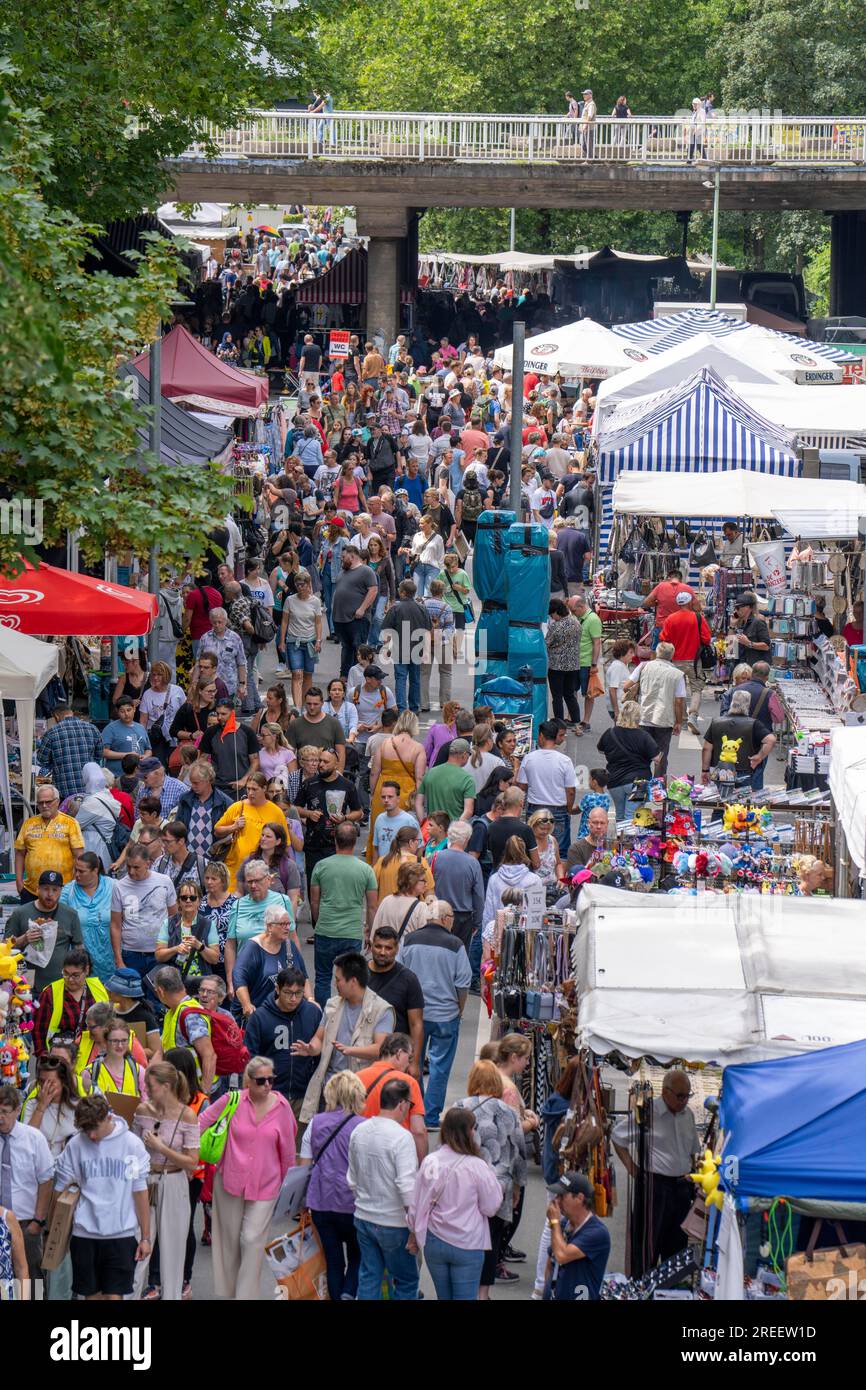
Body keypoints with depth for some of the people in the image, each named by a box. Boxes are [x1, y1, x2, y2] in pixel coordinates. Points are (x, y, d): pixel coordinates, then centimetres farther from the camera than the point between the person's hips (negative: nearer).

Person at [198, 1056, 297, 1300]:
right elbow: (203, 1121, 3)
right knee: (229, 1239, 11)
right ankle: (226, 1291, 25)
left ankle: (246, 1294, -2)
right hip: (230, 1180, 1)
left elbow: (287, 1150, 4)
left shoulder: (282, 1107, -5)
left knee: (253, 1240, -9)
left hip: (265, 1185, -1)